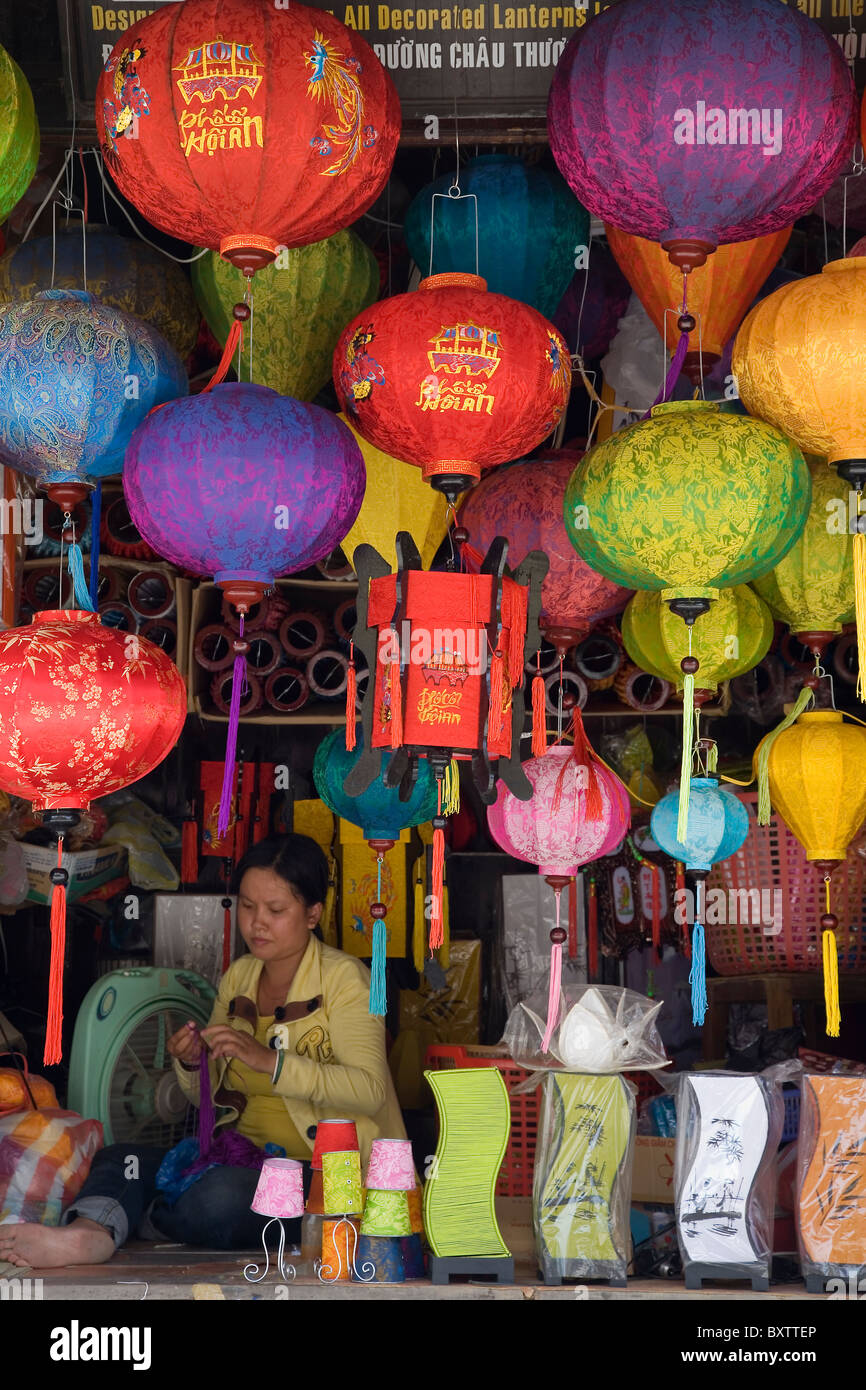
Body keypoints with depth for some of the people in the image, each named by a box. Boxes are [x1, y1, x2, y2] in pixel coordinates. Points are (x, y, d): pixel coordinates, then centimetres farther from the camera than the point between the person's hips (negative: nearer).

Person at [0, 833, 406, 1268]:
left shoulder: (343, 979, -6)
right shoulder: (237, 978, 14)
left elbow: (370, 1092, -20)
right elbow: (209, 1097, 19)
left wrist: (268, 1060, -29)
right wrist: (191, 1066, -5)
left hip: (324, 1171, -6)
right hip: (244, 1159, 7)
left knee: (218, 1198, -35)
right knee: (120, 1159, -16)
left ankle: (110, 1225, -13)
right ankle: (89, 1232, -45)